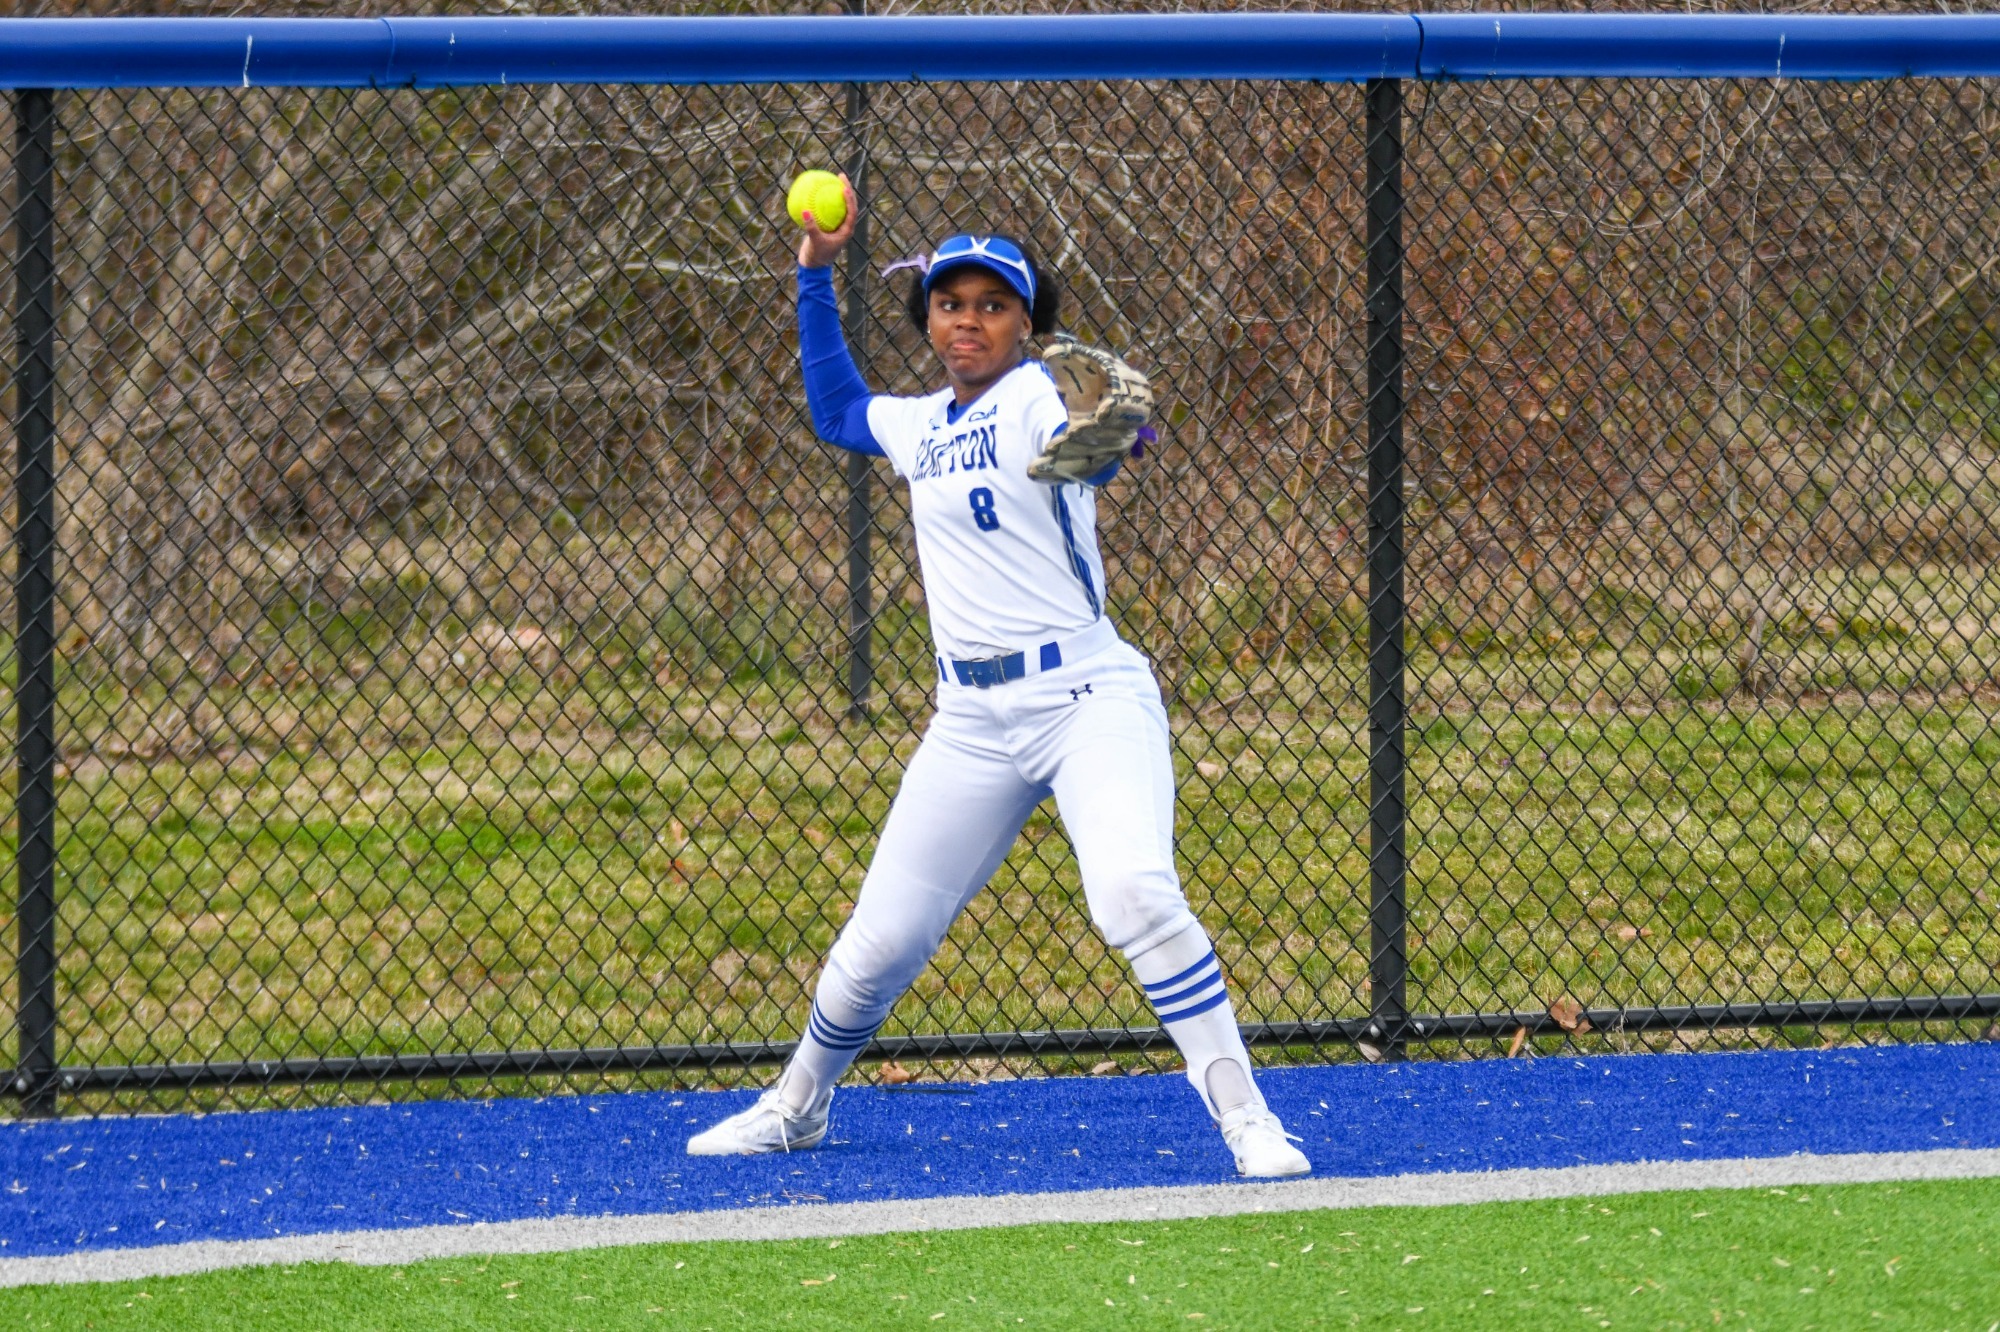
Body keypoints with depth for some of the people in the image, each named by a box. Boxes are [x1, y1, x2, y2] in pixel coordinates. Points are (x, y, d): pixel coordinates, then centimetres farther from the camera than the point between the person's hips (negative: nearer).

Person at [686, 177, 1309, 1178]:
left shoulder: (1038, 400, -7)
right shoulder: (921, 426, 15)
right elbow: (835, 409, 36)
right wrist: (816, 277, 30)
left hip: (1087, 698, -6)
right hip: (973, 721, 6)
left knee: (1134, 892, -29)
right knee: (880, 943, 6)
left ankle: (1246, 1118, -23)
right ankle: (795, 1106, 30)